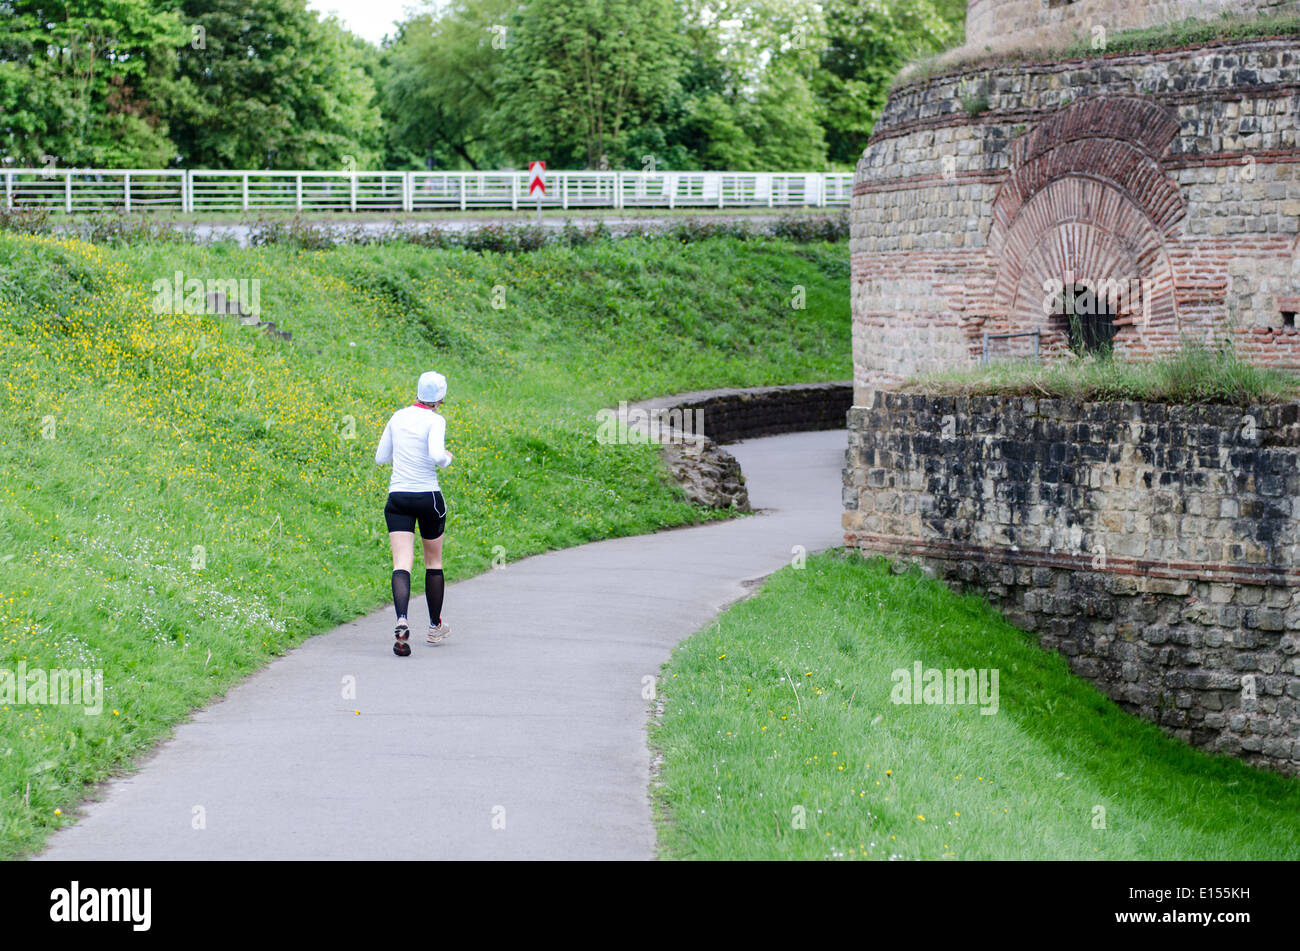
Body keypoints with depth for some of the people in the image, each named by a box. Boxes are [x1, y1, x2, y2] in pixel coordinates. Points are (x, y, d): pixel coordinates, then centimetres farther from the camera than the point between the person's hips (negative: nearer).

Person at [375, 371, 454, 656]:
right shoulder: (435, 421, -8)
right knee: (433, 561, 17)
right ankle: (435, 627, 29)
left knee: (402, 564, -9)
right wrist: (447, 459, -3)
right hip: (428, 497, -3)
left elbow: (381, 457, 15)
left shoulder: (398, 417, 7)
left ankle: (401, 621, -33)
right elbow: (436, 455, -25)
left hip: (397, 498, 3)